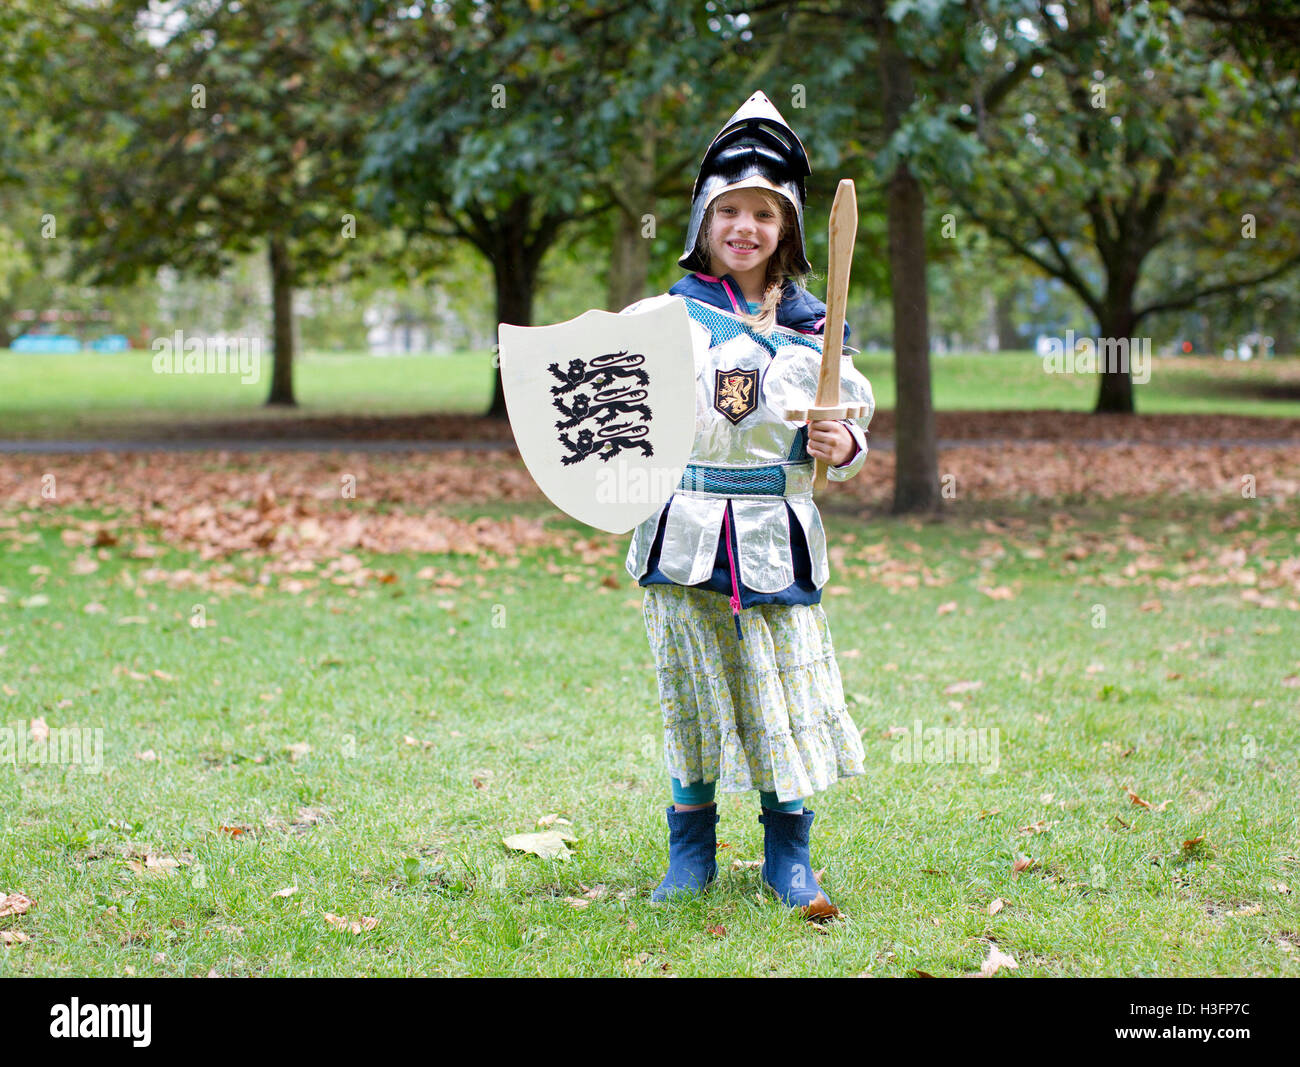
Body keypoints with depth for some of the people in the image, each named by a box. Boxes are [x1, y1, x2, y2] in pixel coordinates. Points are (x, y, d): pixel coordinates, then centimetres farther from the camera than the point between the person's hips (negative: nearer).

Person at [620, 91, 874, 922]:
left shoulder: (810, 325, 7)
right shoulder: (668, 314, 4)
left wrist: (843, 447, -9)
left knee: (787, 690, 0)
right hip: (685, 532, 0)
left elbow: (851, 420, 12)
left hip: (776, 536, 0)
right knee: (692, 688, 6)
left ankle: (788, 856, 14)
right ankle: (691, 851, 19)